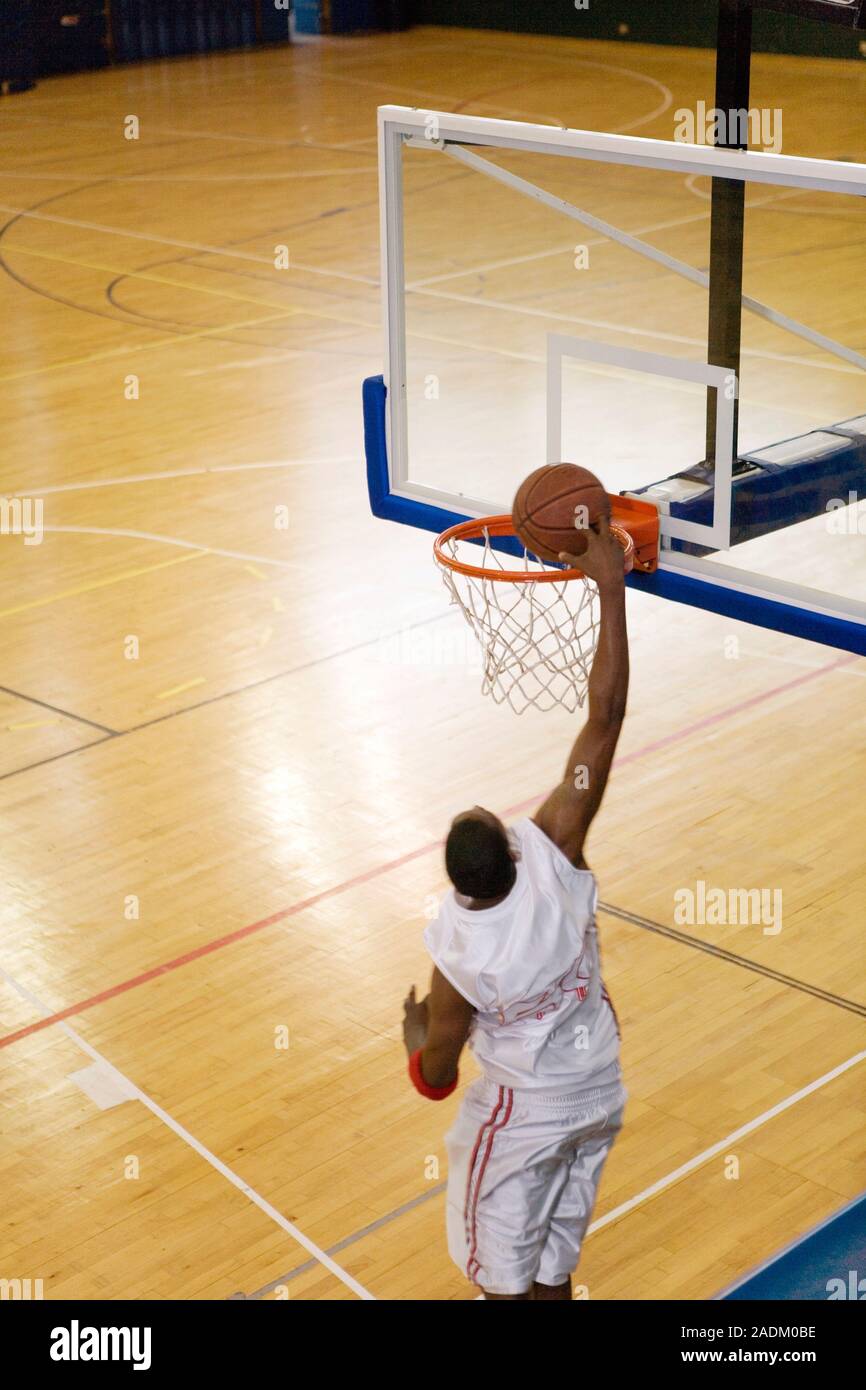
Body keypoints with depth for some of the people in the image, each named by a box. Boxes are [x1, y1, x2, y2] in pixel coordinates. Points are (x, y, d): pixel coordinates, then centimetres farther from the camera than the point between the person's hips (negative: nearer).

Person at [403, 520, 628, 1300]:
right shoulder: (554, 853, -26)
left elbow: (435, 1072, -14)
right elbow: (605, 718, -28)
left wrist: (414, 1029, 9)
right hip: (598, 1093, 4)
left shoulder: (460, 957, -30)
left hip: (523, 1115, -4)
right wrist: (612, 590, -29)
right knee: (554, 1264, 24)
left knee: (504, 1274, 16)